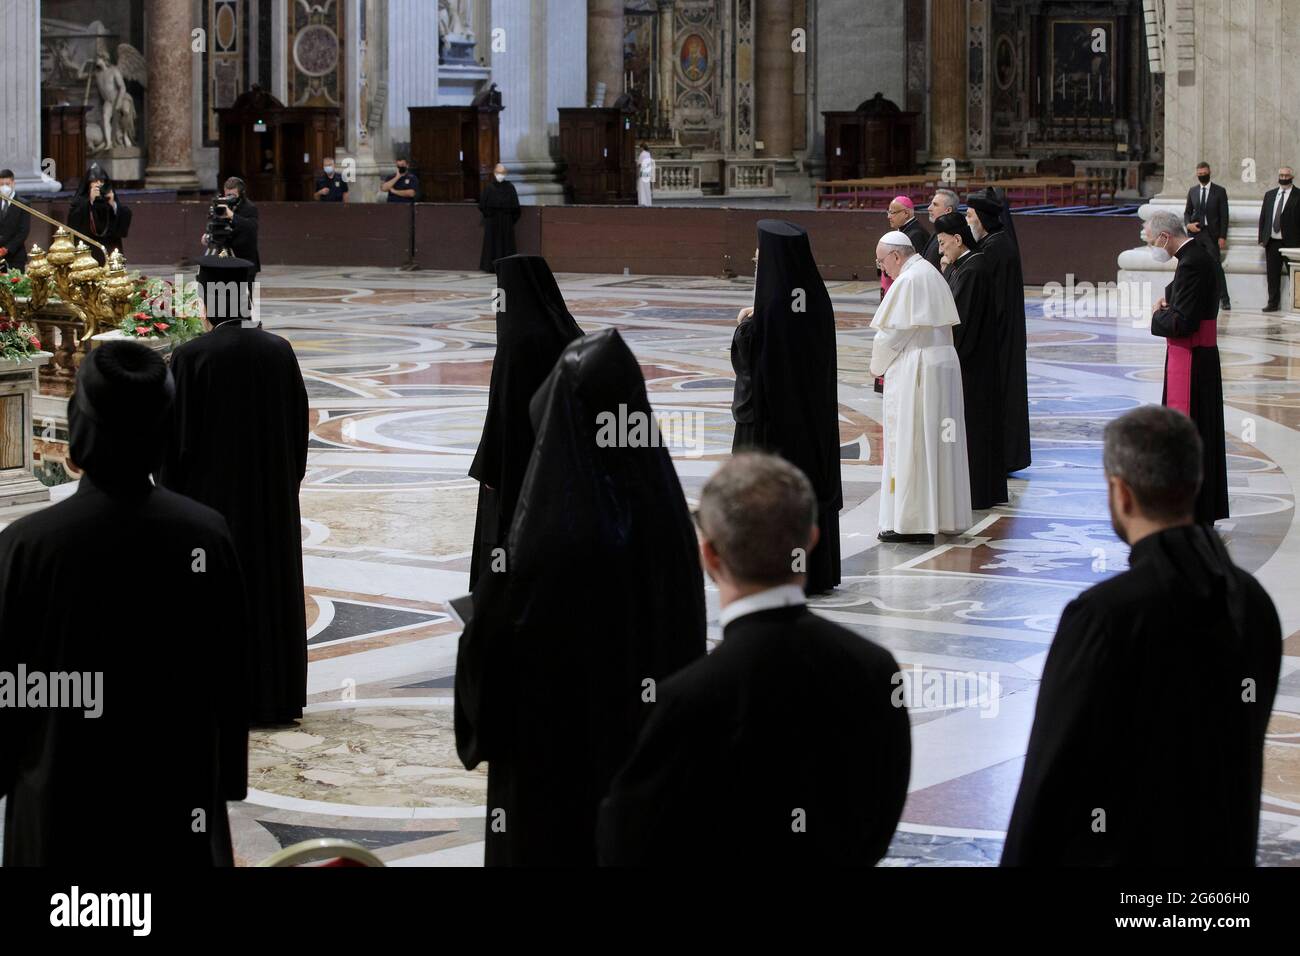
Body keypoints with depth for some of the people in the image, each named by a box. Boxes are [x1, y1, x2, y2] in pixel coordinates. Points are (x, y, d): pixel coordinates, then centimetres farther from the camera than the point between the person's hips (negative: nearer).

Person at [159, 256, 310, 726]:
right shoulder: (280, 352, -1)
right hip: (273, 494, 4)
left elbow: (177, 435, -11)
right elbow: (299, 426, 6)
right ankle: (276, 696, 18)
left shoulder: (192, 356, -14)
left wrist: (171, 493, 0)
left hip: (212, 494, -4)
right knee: (271, 585, 12)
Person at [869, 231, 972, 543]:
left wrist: (878, 366, 5)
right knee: (939, 440, 12)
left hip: (914, 372, -9)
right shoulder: (933, 275, 13)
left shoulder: (907, 281, -15)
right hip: (944, 363, 9)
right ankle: (944, 516, 17)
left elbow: (889, 333, -14)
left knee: (909, 441, -4)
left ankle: (913, 523, -3)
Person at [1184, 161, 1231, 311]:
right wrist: (1188, 224, -4)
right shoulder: (1192, 191, 12)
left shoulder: (1219, 191, 1)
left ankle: (1224, 299, -5)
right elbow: (1187, 212, 18)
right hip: (1195, 232, 3)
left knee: (1216, 266, -9)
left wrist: (1222, 237, -8)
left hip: (1212, 234, -3)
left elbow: (1224, 215, -1)